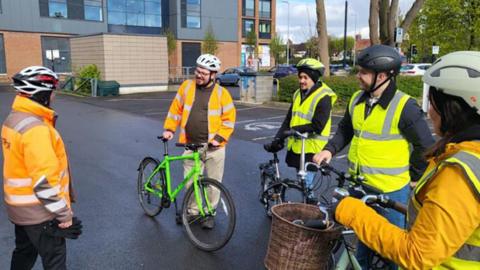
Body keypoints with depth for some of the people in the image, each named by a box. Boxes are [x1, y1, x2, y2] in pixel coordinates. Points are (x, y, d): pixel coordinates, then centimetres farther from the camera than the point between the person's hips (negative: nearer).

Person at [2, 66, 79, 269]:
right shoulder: (35, 128, -27)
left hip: (20, 207, 9)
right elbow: (44, 181, -29)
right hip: (39, 211, -9)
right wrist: (64, 213, -19)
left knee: (24, 253, 26)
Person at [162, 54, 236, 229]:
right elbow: (176, 109, 11)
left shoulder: (221, 93, -5)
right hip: (191, 146, 2)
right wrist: (169, 129, 4)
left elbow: (229, 119, -3)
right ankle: (192, 211, 29)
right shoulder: (186, 87, 3)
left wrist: (218, 138, -13)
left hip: (213, 147, -2)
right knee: (190, 182, 9)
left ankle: (210, 214, 26)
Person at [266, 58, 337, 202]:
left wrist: (294, 130, -19)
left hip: (311, 149, -7)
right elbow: (288, 120, 8)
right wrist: (278, 139, -2)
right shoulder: (298, 94, 11)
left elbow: (317, 126, -20)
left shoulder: (323, 97, -12)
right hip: (296, 146, 8)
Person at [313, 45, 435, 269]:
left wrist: (412, 177, -3)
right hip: (359, 185, 6)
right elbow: (345, 130, 14)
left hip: (390, 191, -6)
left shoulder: (404, 107, -17)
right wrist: (329, 150, -1)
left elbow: (426, 147, -9)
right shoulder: (357, 100, 2)